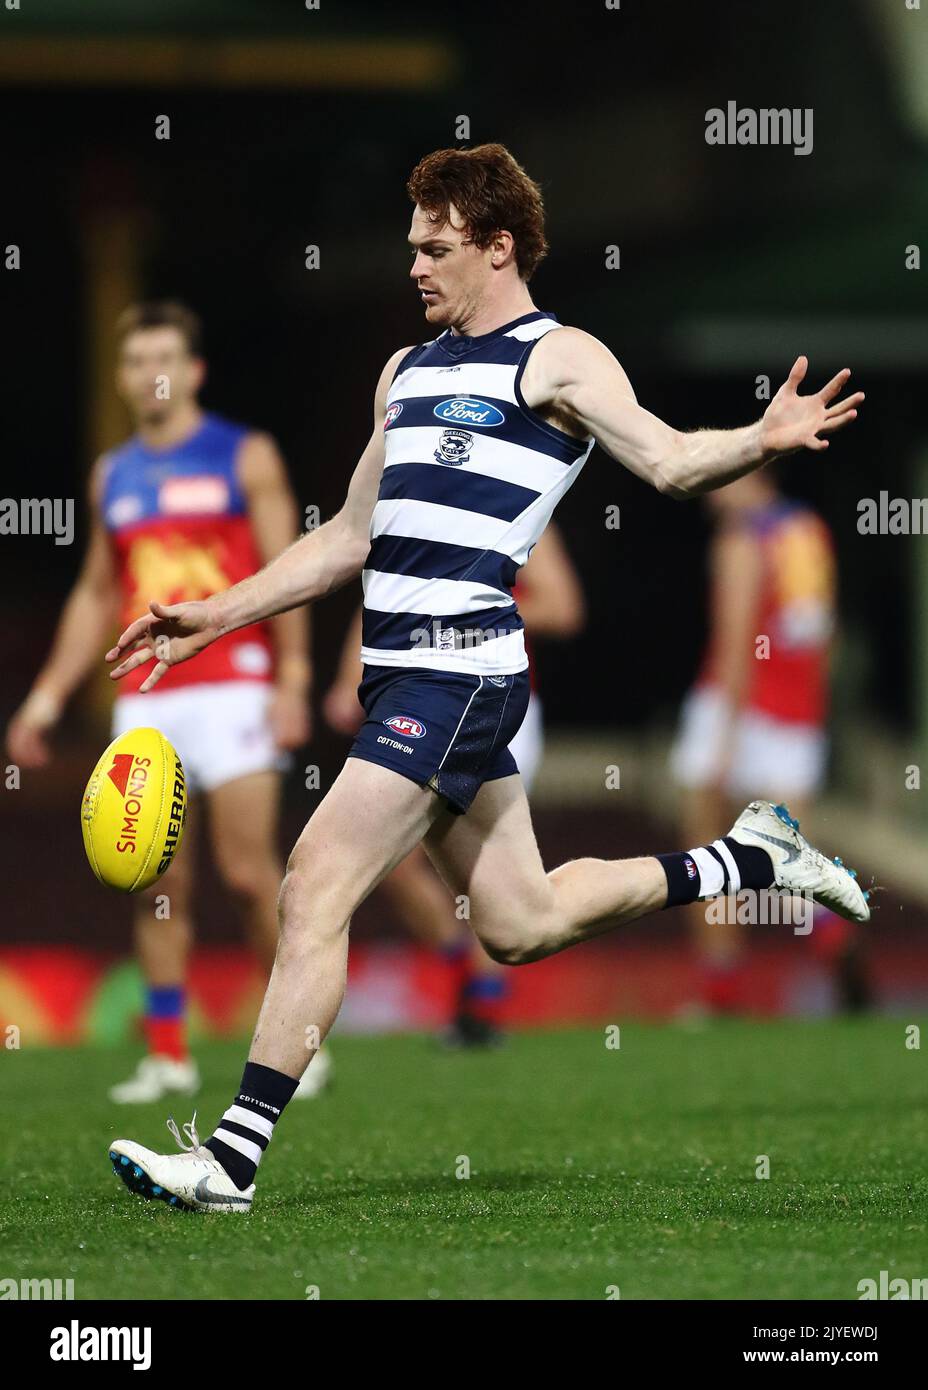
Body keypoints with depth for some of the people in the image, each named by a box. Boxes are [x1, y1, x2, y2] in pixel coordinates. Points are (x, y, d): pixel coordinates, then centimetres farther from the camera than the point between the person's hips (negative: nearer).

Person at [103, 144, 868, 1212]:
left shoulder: (557, 359, -1)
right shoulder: (408, 370, 23)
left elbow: (669, 461, -15)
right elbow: (351, 539, 29)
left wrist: (762, 440, -35)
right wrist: (212, 618, 26)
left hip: (459, 666, -9)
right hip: (403, 672, 9)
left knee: (316, 887, -15)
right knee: (521, 925, 15)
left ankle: (235, 1154, -14)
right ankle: (751, 858, 32)